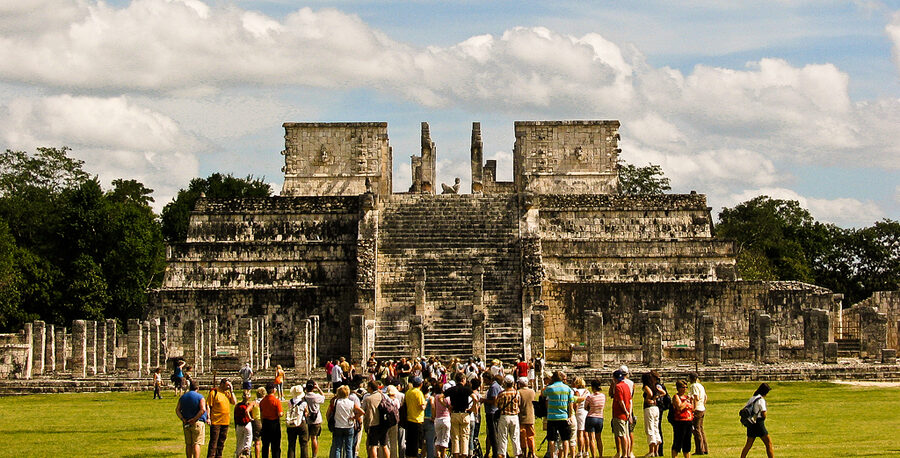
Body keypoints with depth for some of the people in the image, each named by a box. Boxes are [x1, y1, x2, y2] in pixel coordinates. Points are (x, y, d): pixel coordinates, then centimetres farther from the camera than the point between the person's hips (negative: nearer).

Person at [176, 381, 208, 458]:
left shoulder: (182, 397, 10)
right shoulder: (200, 397, -5)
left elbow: (177, 410, 3)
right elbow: (203, 409, -18)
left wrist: (182, 419, -7)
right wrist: (194, 419, -15)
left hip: (186, 423, 4)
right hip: (197, 423, -4)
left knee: (188, 444, 10)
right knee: (196, 444, -5)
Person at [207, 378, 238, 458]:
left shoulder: (228, 393, 13)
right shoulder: (214, 392, -6)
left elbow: (234, 402, 4)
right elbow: (208, 405, -7)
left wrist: (231, 391, 1)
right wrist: (208, 418, -14)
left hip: (226, 422, 6)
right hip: (216, 421, -6)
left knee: (221, 442, 10)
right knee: (214, 442, -8)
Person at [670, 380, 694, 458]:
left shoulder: (686, 396, 17)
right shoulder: (676, 397, -5)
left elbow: (692, 409, 18)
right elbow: (680, 407, -20)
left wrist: (691, 401, 4)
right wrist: (686, 400, -14)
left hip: (689, 422, 7)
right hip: (680, 422, -7)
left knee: (687, 443, 11)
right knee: (678, 442, -7)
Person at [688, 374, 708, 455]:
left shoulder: (694, 386, -12)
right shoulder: (701, 386, 16)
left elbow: (696, 398, -20)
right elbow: (705, 397, 21)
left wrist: (694, 409, -21)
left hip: (697, 410, -9)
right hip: (702, 409, 9)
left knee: (696, 430, -5)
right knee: (701, 429, 15)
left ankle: (700, 450, -6)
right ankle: (705, 449, 17)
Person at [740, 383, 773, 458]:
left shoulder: (752, 398, 12)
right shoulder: (761, 400, -12)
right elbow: (764, 415, -15)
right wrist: (766, 412, 5)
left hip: (750, 425, 7)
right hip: (759, 424, -7)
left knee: (748, 445, 15)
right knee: (769, 444, -1)